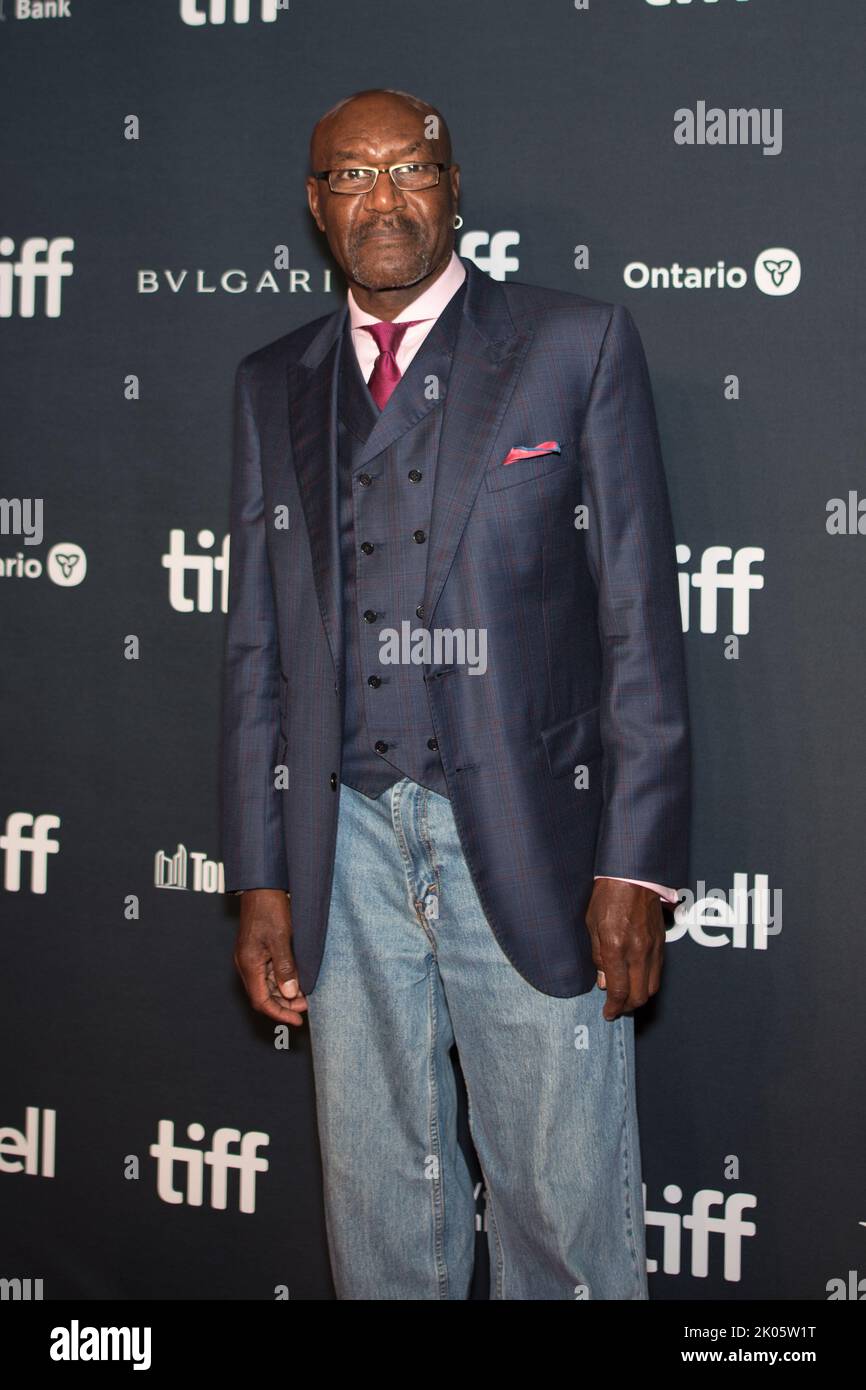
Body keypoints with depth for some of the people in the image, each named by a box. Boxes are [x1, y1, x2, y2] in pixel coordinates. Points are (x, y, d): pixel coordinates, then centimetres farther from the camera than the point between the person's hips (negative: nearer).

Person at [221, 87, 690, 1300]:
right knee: (379, 1210, 13)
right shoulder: (273, 386, 12)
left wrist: (636, 866, -9)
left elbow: (640, 618, -3)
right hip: (346, 846, 3)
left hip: (528, 836, -3)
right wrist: (260, 880, 6)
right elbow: (258, 644, 12)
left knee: (565, 1208, 3)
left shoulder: (578, 345, 1)